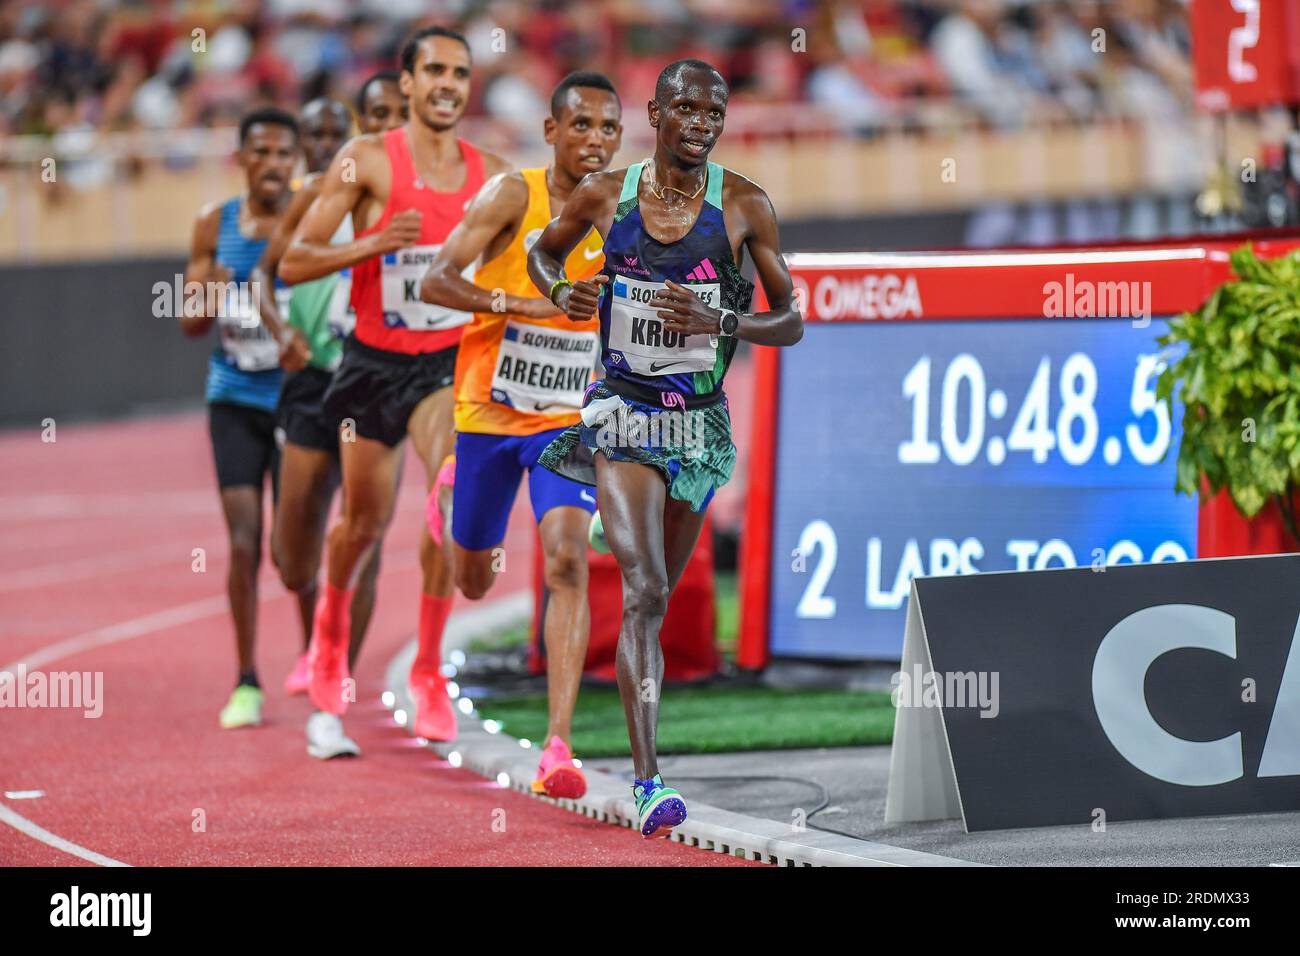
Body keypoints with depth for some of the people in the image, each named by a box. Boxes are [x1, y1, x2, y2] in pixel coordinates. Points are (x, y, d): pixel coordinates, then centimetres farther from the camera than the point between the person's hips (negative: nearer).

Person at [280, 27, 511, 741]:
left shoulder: (493, 175, 2)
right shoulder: (366, 161, -8)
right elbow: (292, 261, -10)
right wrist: (372, 243, -24)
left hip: (448, 360, 1)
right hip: (374, 360, -1)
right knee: (364, 519, 11)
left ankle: (429, 670, -13)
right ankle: (331, 627, 45)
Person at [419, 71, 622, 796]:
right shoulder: (515, 196, -12)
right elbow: (435, 282, -20)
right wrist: (520, 304, -33)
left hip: (570, 419, 1)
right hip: (488, 411, -1)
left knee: (568, 558, -22)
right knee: (474, 575, 15)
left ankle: (559, 744, -27)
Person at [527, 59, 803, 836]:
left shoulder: (743, 205, -5)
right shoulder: (605, 195, -3)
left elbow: (791, 321, 0)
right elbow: (544, 252, 17)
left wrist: (719, 321, -19)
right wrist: (563, 292, -6)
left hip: (699, 421, 2)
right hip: (622, 413, -2)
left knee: (657, 595, 16)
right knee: (644, 590, -18)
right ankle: (648, 782, -22)